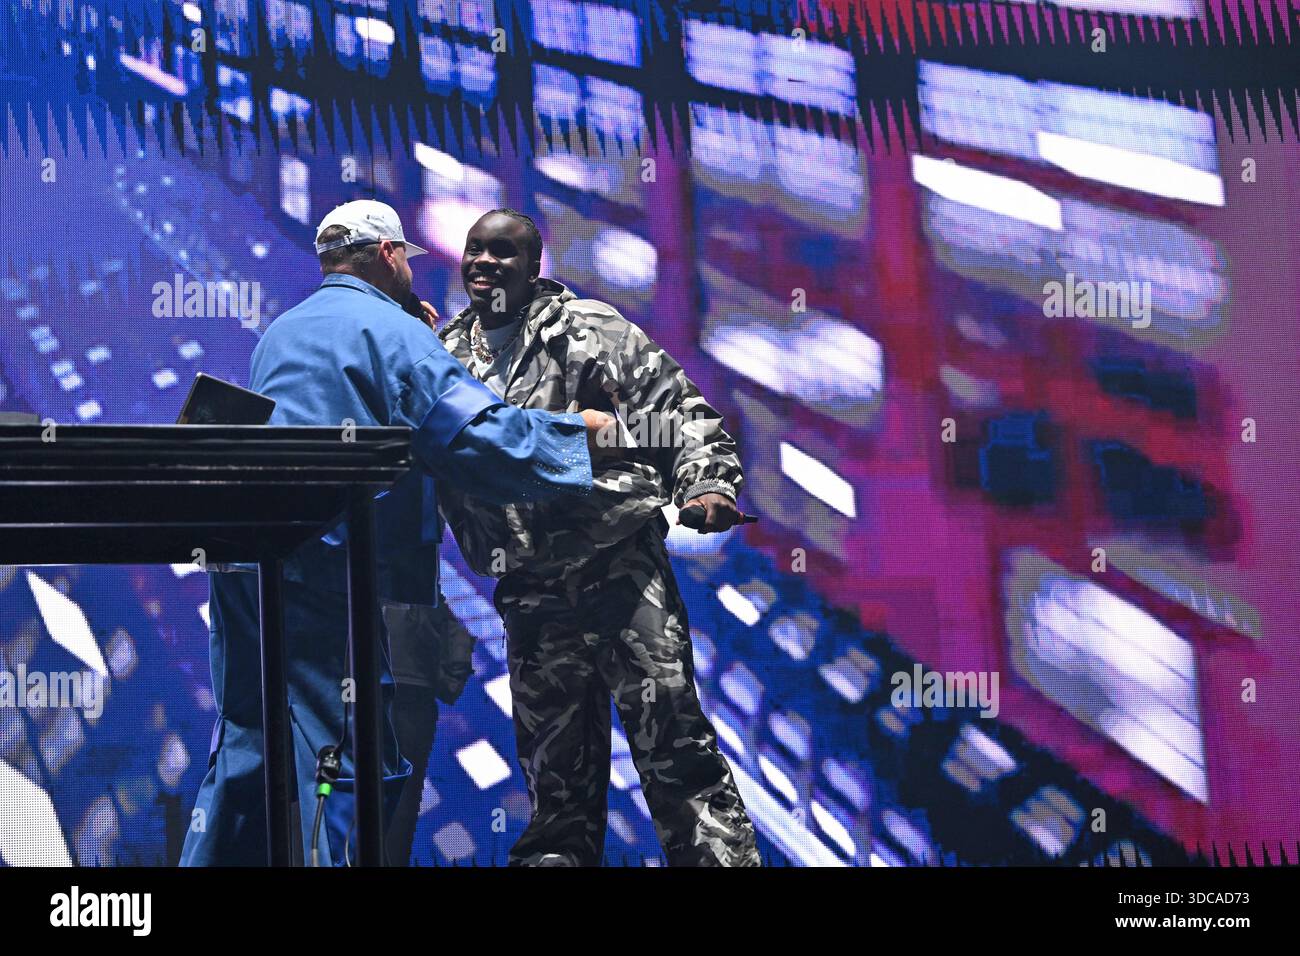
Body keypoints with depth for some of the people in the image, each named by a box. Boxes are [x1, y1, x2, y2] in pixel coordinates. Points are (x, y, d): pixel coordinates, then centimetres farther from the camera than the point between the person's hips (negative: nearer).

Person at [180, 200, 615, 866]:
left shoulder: (278, 333, 21)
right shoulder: (393, 331, -5)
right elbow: (481, 436, -13)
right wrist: (578, 431, -1)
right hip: (330, 568, -8)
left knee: (246, 739, 13)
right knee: (353, 760, -4)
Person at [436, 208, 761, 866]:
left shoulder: (591, 330, 0)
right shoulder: (447, 356, 13)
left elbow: (679, 409, -3)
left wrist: (708, 483, -16)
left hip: (621, 562, -4)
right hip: (529, 589, 4)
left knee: (671, 733, -10)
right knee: (552, 762, 9)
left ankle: (723, 855, -7)